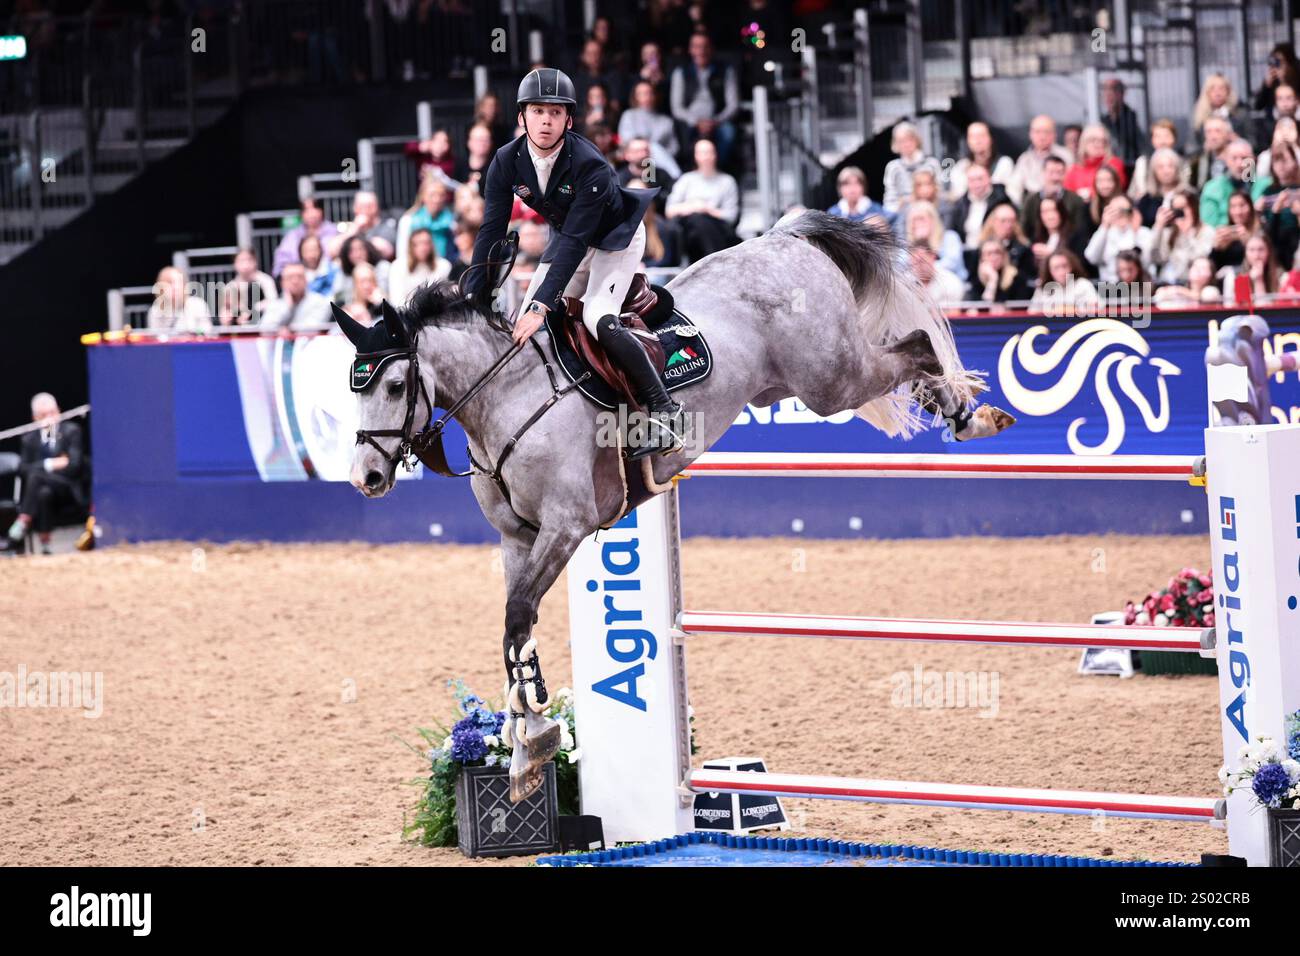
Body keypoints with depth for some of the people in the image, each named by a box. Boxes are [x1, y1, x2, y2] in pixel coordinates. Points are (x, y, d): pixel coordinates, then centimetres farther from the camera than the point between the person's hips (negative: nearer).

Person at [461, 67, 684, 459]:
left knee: (598, 320, -27)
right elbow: (492, 230, -16)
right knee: (521, 327, -1)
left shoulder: (589, 165, -34)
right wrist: (472, 299, -24)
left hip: (615, 236, -7)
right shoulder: (506, 162, -17)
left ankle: (664, 411, -20)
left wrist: (542, 306, -42)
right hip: (567, 239, 7)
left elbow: (575, 241, -36)